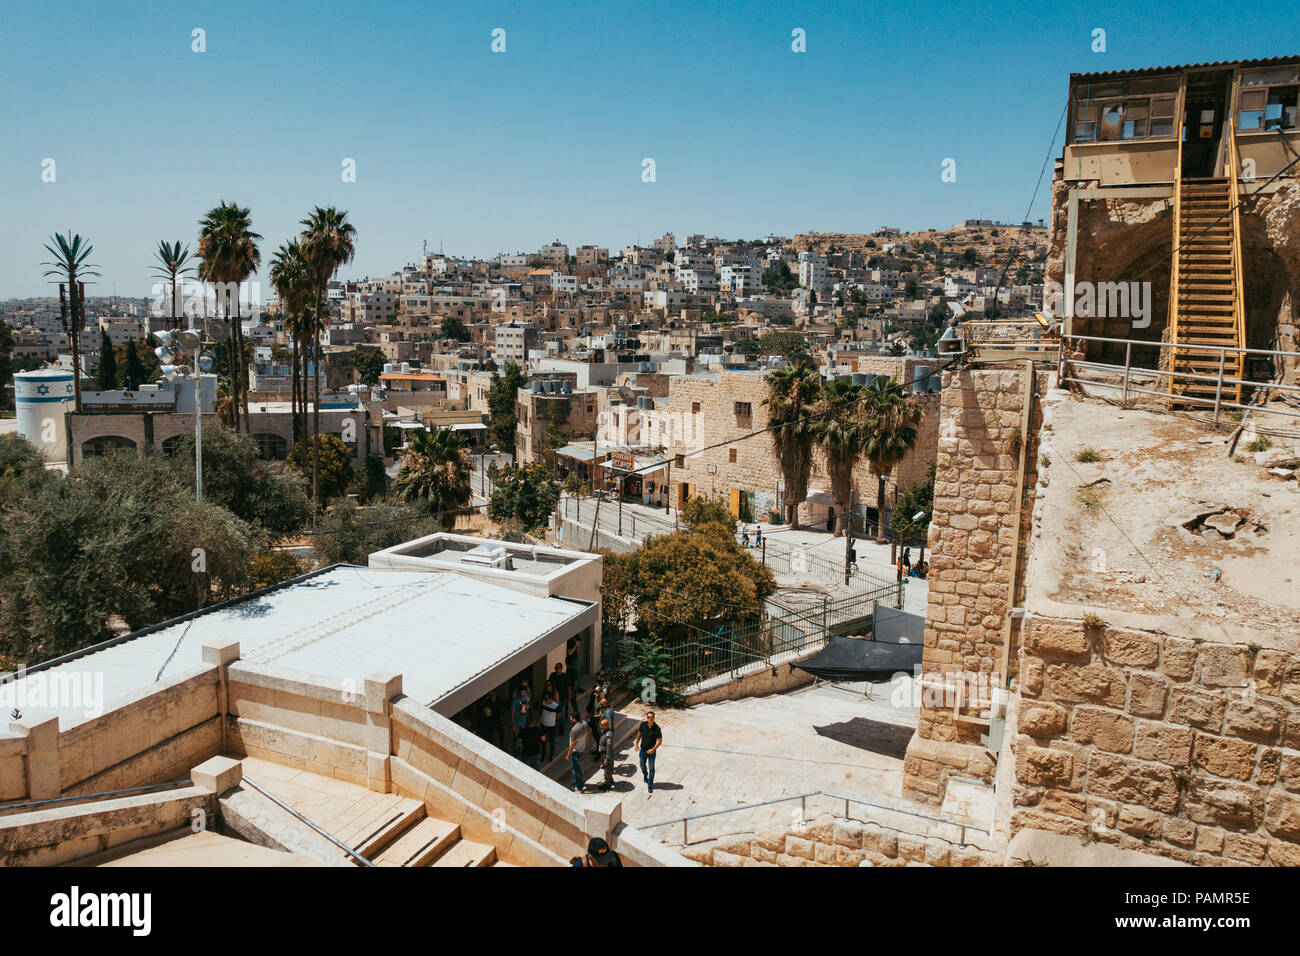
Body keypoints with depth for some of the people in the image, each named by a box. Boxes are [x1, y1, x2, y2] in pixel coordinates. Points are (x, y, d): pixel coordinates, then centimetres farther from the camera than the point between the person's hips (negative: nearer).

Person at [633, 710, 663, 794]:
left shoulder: (657, 728, -21)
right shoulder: (643, 724, -12)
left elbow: (660, 741, -13)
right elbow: (639, 734, 6)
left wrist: (653, 749, -17)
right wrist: (636, 744, 9)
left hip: (651, 751, -3)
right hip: (643, 749, 4)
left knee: (651, 769, 2)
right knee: (643, 766, 21)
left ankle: (650, 785, 15)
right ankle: (645, 776, 52)